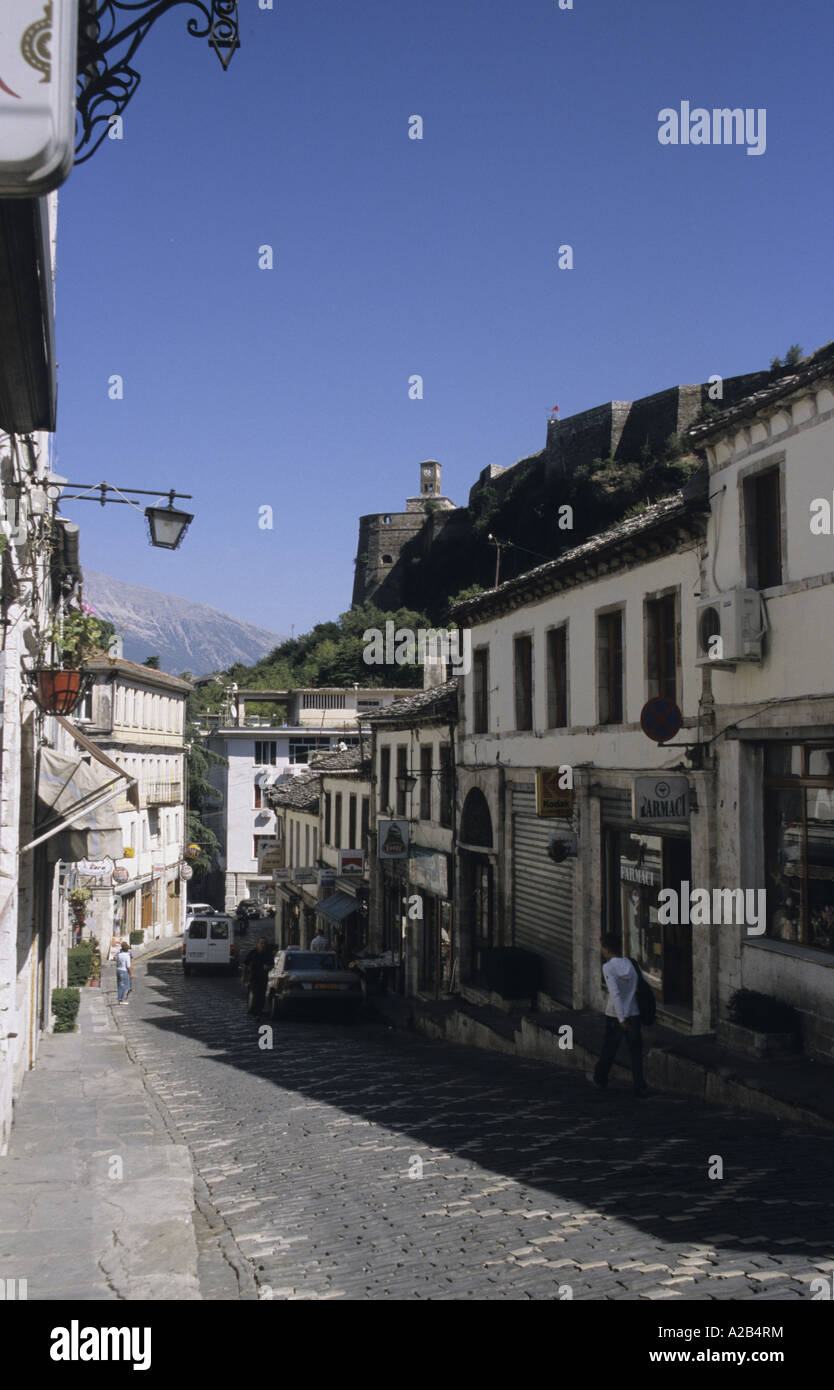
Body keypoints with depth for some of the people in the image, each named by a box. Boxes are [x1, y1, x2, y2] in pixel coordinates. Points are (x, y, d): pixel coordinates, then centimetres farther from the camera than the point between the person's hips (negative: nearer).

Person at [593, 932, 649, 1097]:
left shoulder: (608, 967, -10)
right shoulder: (631, 965, 2)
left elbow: (615, 993, -19)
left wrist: (621, 1018, -21)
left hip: (614, 1016, -2)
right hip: (633, 1014, 2)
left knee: (608, 1049, 16)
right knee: (636, 1052, 4)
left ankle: (600, 1080, 34)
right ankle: (640, 1088, -5)